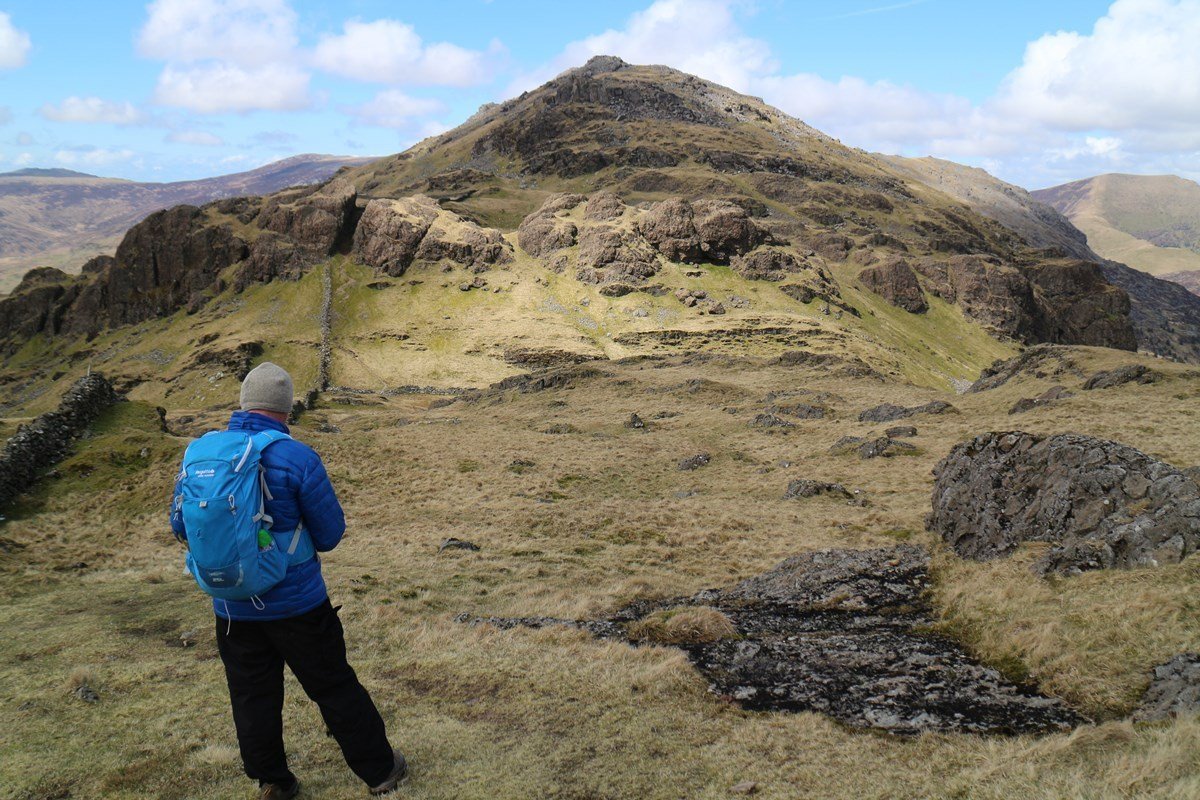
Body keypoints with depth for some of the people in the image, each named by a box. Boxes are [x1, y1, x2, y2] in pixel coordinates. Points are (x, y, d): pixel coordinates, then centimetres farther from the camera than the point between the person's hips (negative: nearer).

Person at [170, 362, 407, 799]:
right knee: (335, 688, 11)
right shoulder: (298, 458, -18)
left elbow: (181, 526, 5)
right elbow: (329, 535, -11)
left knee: (253, 698, 17)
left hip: (232, 610, 3)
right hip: (298, 603, -3)